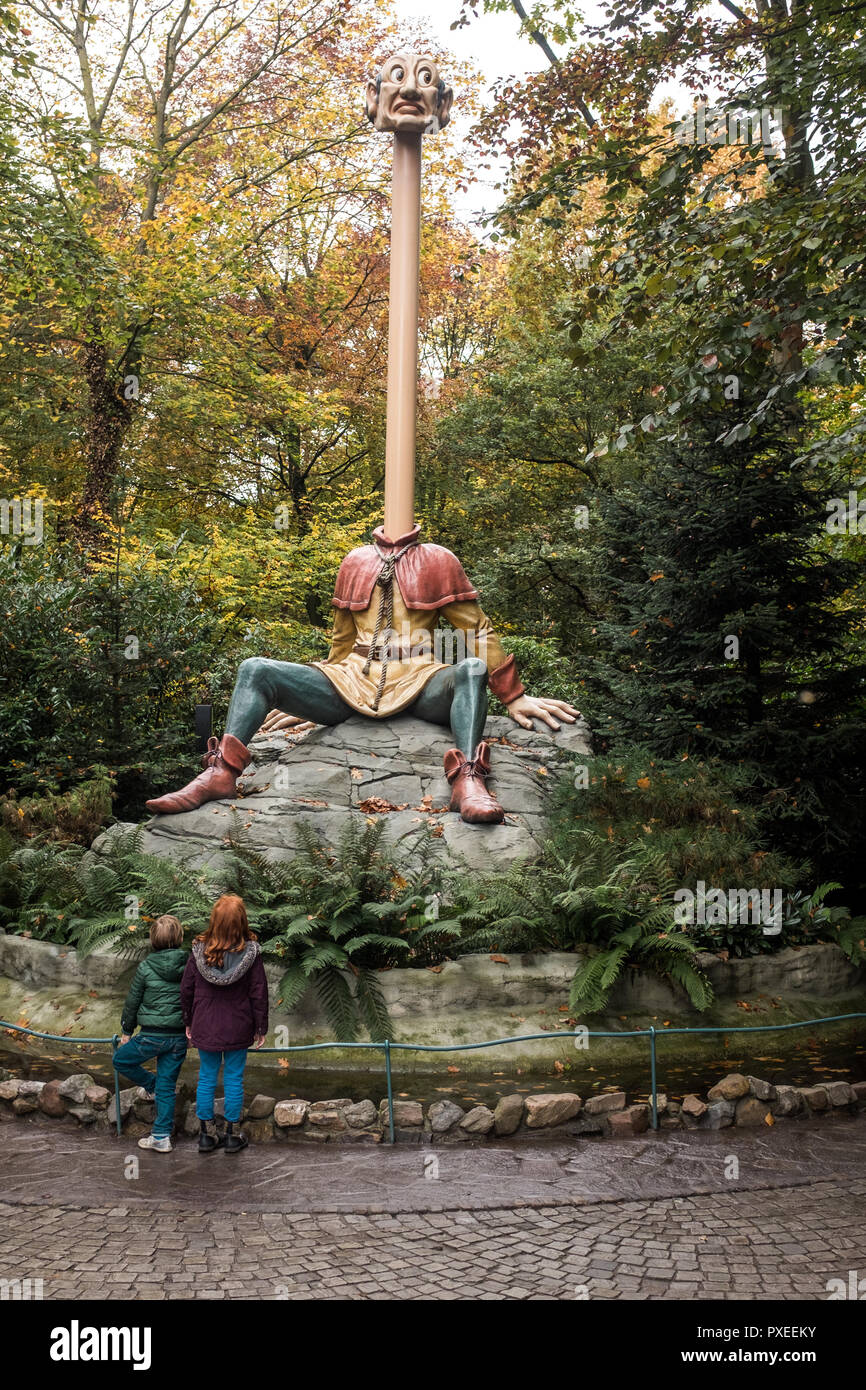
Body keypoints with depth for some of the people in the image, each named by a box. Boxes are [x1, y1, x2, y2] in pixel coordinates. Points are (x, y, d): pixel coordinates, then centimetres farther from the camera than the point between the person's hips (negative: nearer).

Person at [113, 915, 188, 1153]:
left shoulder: (146, 967, -9)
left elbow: (132, 1002, 0)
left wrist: (127, 1031, 14)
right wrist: (190, 1028, 21)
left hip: (152, 1035, -4)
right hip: (180, 1036, 4)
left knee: (120, 1059, 22)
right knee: (167, 1086, 11)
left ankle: (151, 1086, 29)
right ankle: (162, 1137, 14)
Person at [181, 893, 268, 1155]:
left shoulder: (199, 951, -9)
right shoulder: (250, 953, -14)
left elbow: (186, 989, -1)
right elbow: (259, 993, -8)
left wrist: (188, 1023, 13)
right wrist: (260, 1028, 3)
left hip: (205, 1027, 1)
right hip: (238, 1029, -1)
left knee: (206, 1078, 13)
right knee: (234, 1079, 9)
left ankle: (206, 1134, 21)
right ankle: (232, 1135, 18)